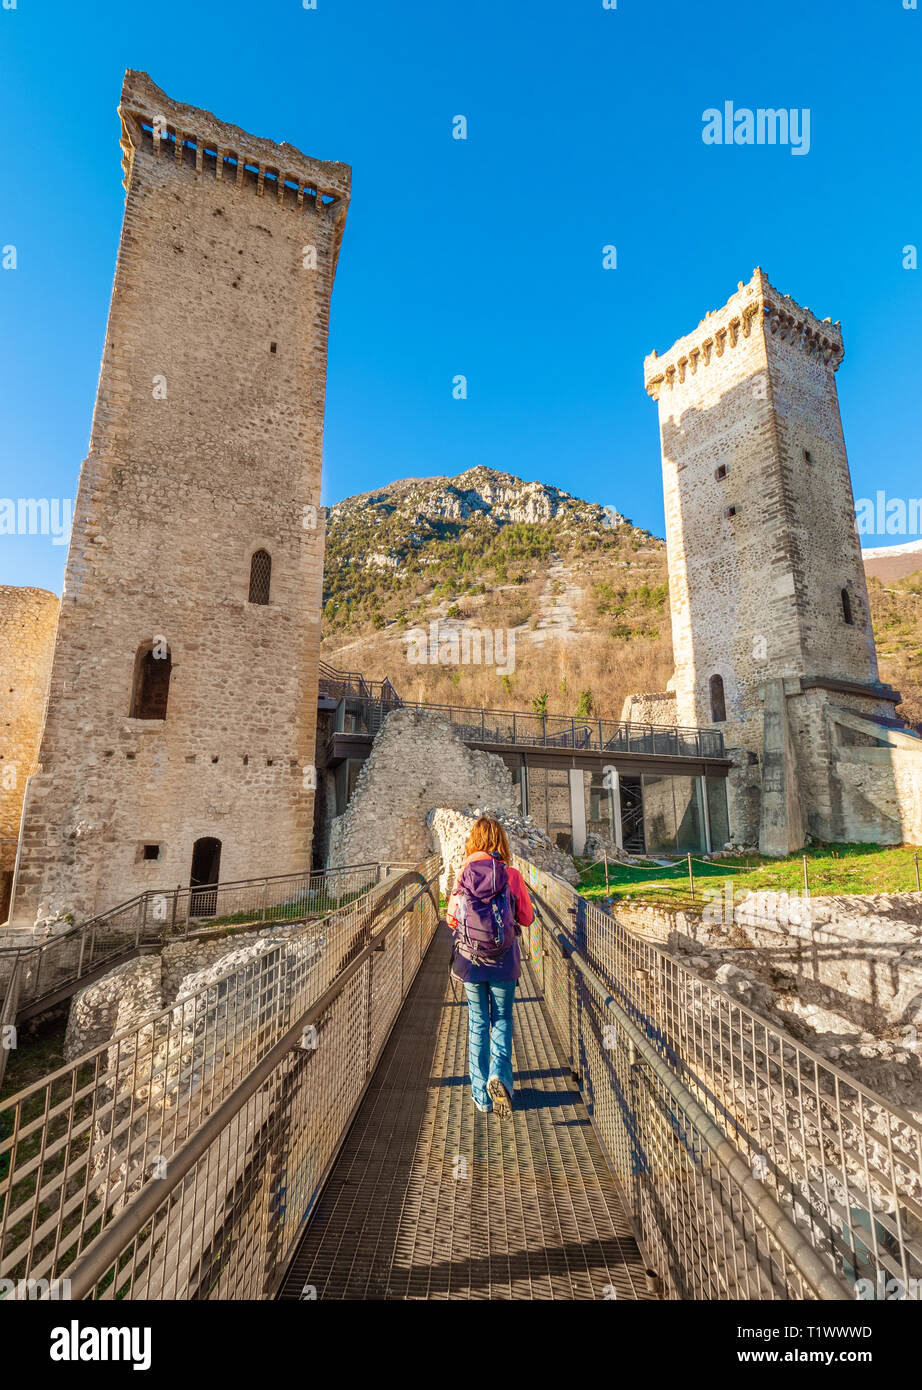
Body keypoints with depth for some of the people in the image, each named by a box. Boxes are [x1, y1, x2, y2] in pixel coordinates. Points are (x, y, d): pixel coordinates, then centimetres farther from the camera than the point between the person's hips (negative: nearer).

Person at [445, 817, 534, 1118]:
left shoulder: (463, 874, -10)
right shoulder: (512, 875, -12)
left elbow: (452, 919, -1)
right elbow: (527, 918, -2)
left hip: (470, 961, 1)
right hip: (504, 963, -1)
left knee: (477, 1023, 16)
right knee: (502, 1020, 20)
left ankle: (481, 1095, 24)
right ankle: (500, 1075, 1)